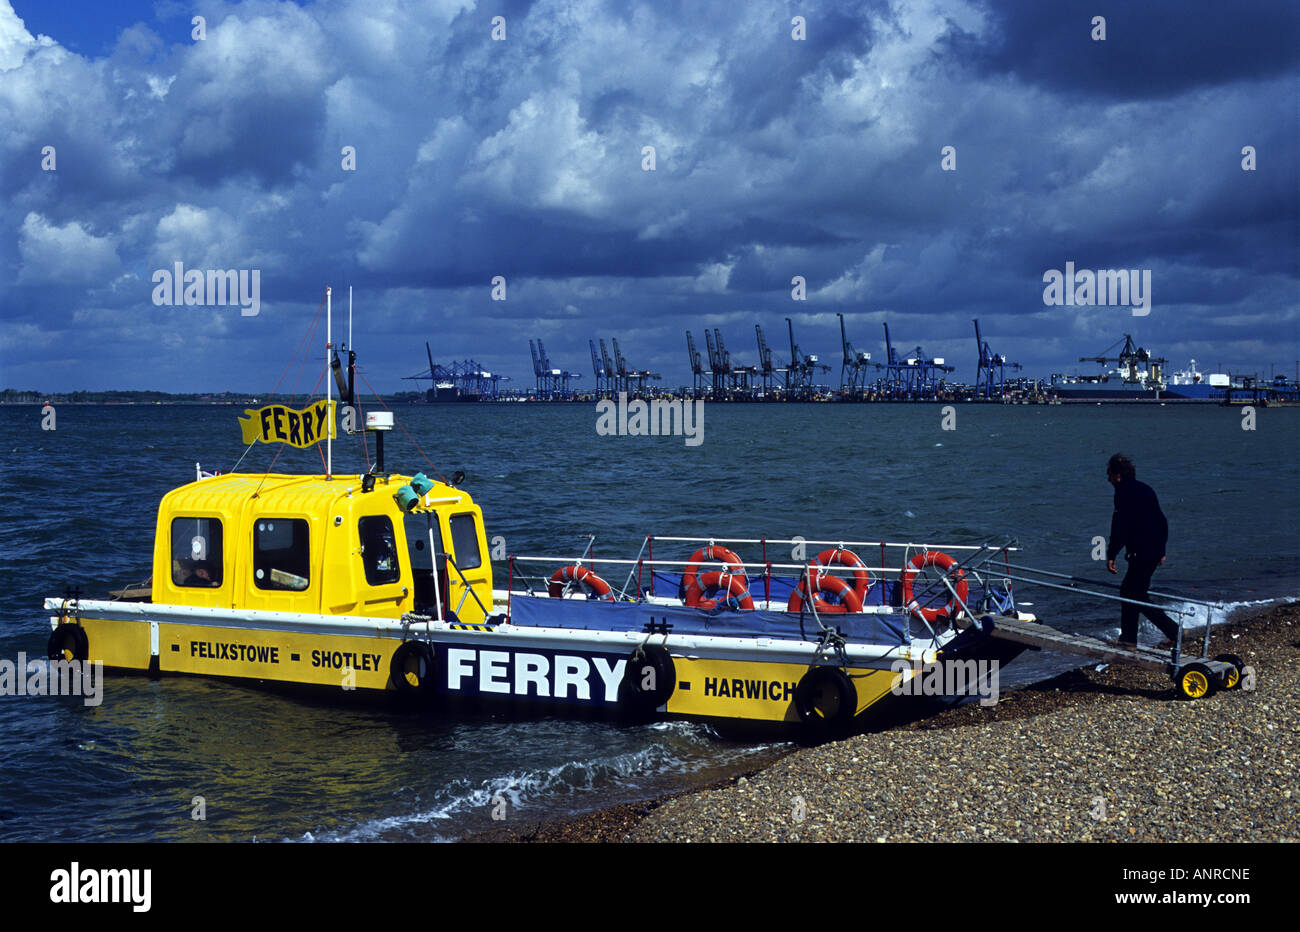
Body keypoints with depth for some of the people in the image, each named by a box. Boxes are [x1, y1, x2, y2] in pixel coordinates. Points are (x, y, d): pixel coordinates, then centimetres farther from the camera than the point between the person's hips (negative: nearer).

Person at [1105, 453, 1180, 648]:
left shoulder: (1124, 493, -12)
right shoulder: (1145, 489, 16)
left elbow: (1120, 527, -18)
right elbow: (1162, 521, 21)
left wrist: (1111, 555, -14)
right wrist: (1161, 550, 26)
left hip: (1142, 552, -10)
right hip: (1154, 550, 10)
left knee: (1136, 595, -3)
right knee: (1128, 590, 16)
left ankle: (1173, 630, -6)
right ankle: (1128, 638, 18)